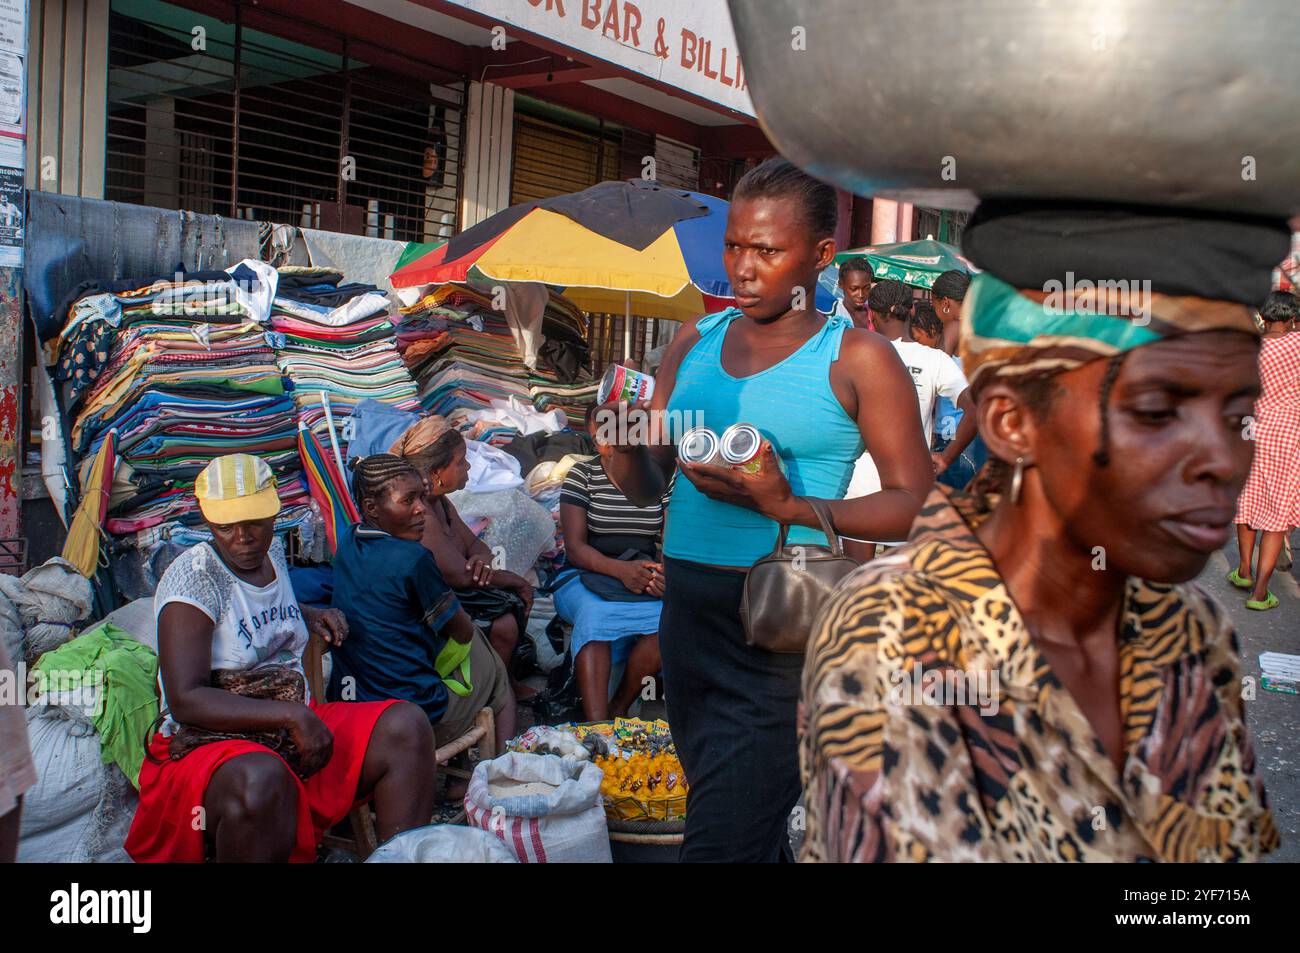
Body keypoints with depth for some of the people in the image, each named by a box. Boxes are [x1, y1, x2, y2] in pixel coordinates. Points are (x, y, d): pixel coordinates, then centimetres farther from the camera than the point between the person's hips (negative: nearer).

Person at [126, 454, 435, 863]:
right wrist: (291, 715, -27)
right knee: (261, 780, -41)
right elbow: (185, 701, -22)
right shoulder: (194, 577, -14)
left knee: (406, 724, -15)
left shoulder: (272, 550, 9)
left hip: (297, 723, 7)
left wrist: (309, 616, 15)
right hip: (212, 743, -7)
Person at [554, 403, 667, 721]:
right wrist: (621, 570, -23)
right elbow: (575, 547, -6)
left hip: (643, 575, 2)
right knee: (594, 611, -37)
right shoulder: (582, 475, 3)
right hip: (586, 577, -2)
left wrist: (668, 572, -21)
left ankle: (619, 708, -14)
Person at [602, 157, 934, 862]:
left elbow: (916, 504, -9)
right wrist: (626, 441, -11)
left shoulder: (856, 359, -4)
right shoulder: (695, 341, 10)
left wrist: (788, 507, -22)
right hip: (686, 611, 6)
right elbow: (645, 486, 12)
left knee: (720, 843, -7)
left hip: (781, 626, -5)